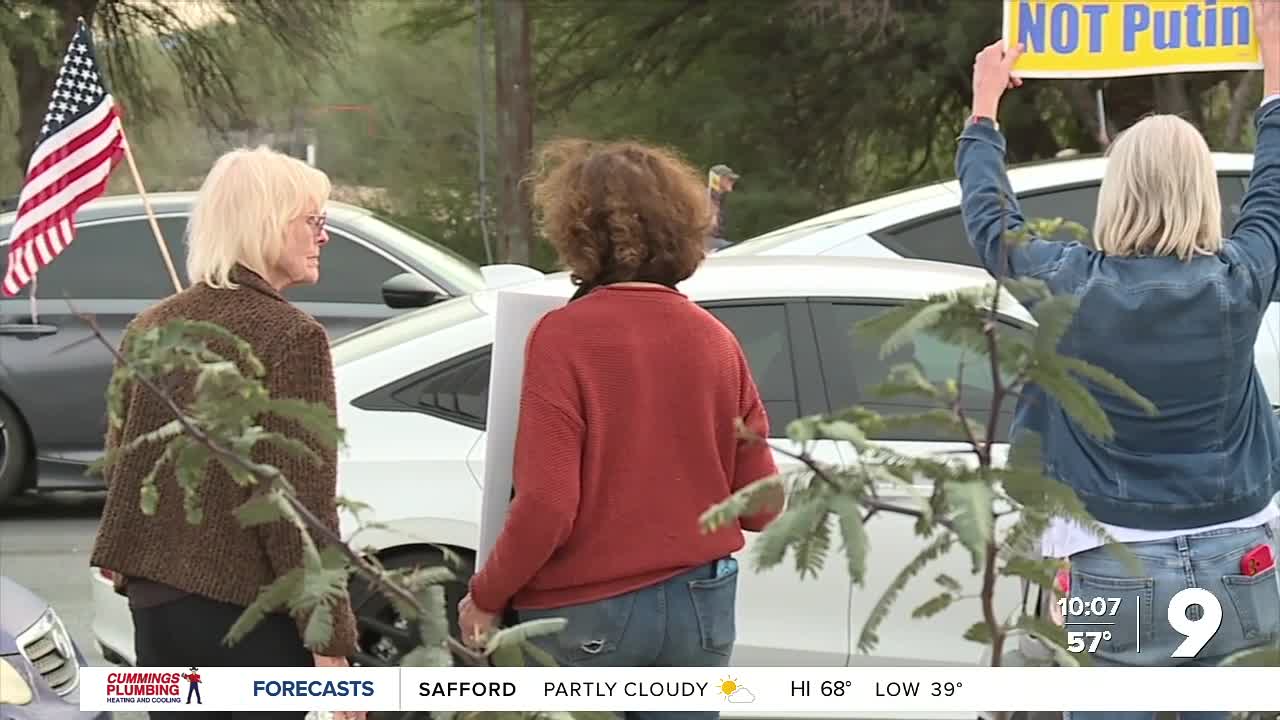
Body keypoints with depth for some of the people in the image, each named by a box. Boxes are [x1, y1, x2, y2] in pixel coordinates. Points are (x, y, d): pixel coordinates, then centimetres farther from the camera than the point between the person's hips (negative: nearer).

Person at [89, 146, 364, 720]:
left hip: (154, 603, 7)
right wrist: (332, 643, -14)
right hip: (250, 609, -7)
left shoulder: (150, 327, 9)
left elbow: (118, 467, 17)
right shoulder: (290, 338, -12)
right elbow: (301, 503, -16)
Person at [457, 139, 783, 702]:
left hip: (586, 615, -4)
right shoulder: (715, 340, 1)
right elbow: (762, 506, 4)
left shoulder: (562, 337, -13)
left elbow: (545, 507, -17)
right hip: (700, 608, 4)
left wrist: (484, 598, -3)